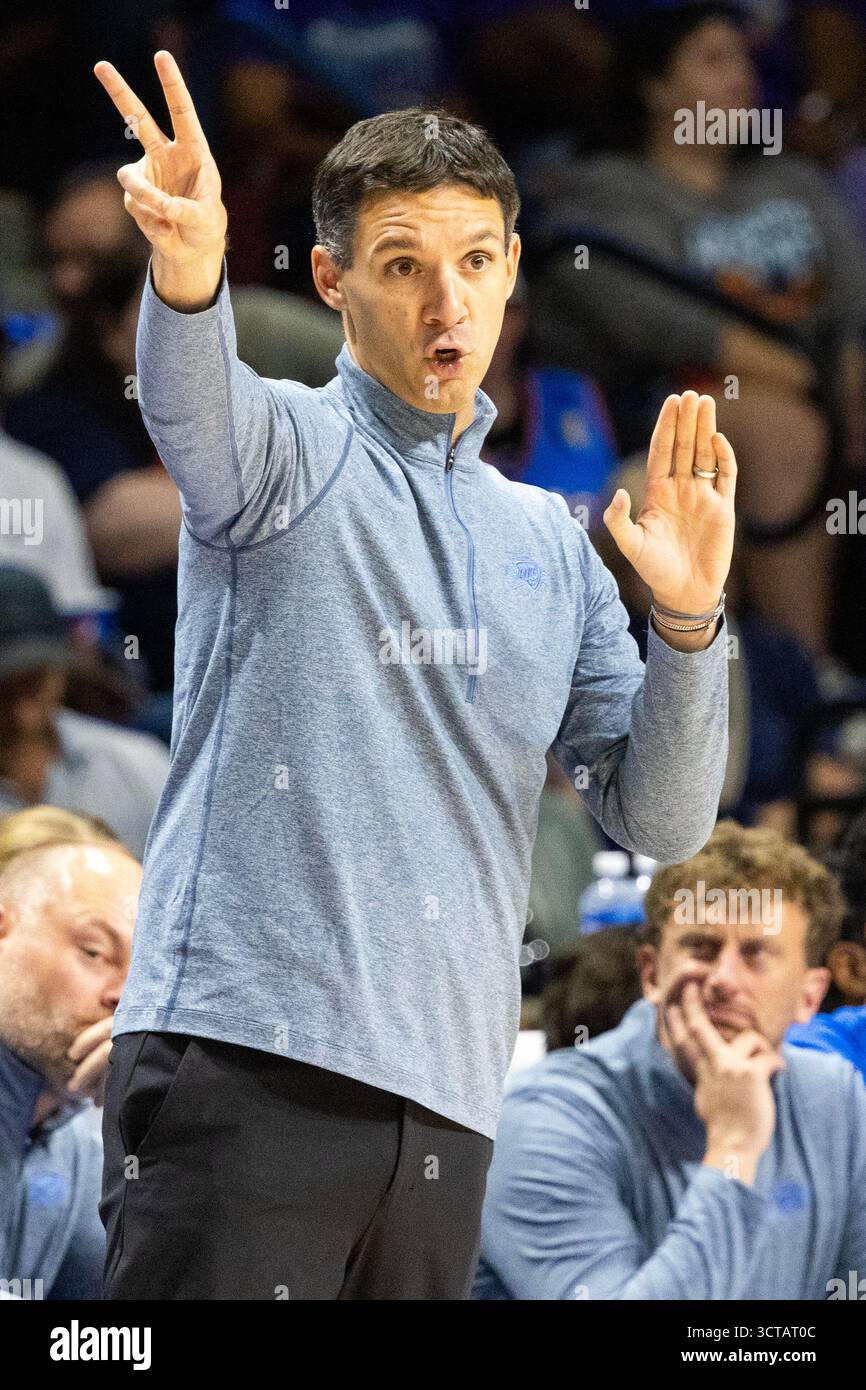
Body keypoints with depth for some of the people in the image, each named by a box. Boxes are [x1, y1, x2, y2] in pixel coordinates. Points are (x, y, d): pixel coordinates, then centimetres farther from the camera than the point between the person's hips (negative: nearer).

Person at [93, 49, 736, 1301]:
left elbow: (660, 819, 14)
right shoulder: (289, 450, 4)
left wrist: (687, 620, -4)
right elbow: (197, 405, -22)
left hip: (447, 1103, 5)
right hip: (245, 1063, -5)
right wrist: (187, 272, -45)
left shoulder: (549, 543, 20)